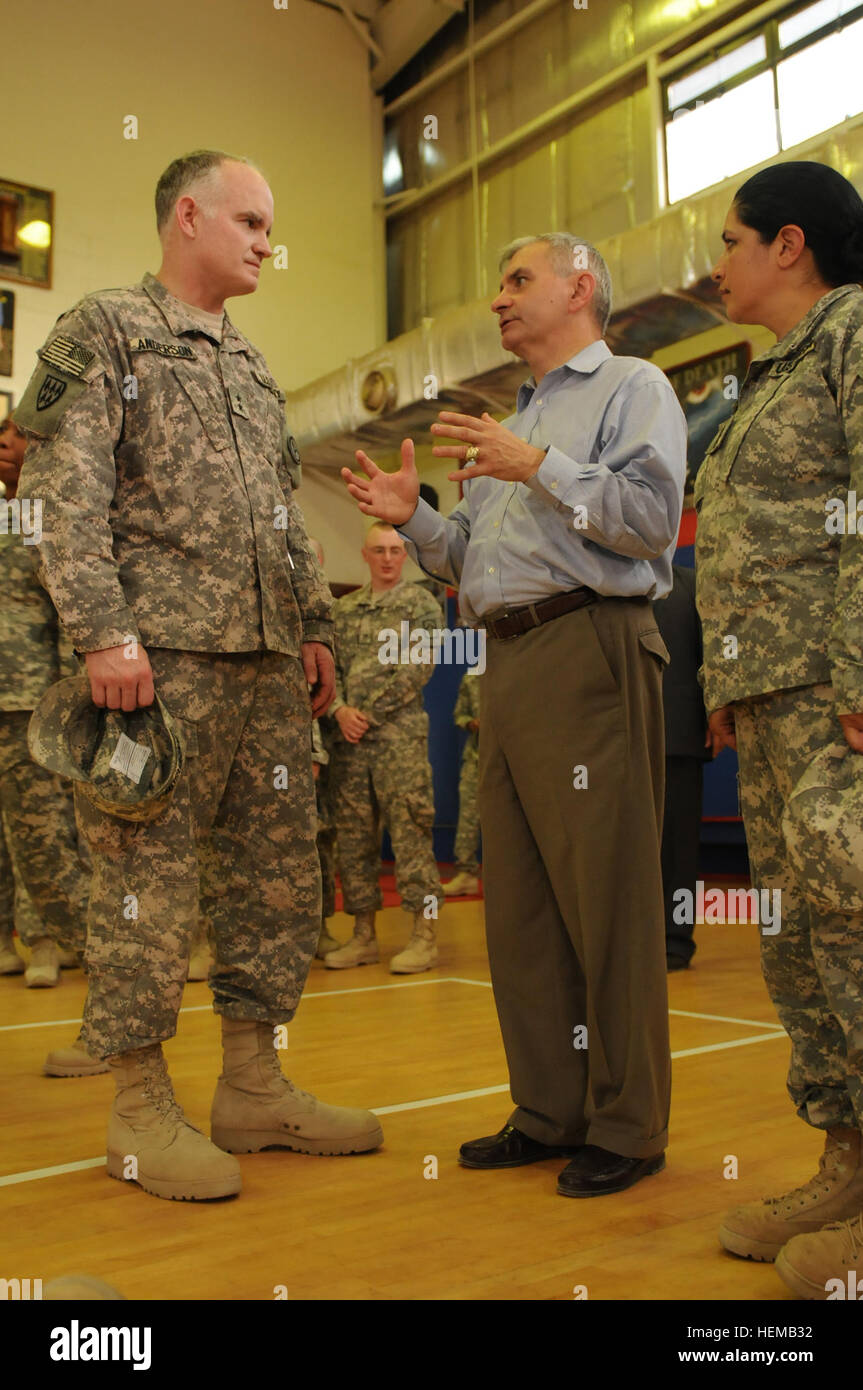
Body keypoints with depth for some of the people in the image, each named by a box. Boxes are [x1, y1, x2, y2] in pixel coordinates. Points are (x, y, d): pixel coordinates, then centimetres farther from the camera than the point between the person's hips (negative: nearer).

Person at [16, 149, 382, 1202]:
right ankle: (140, 1110, 11)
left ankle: (254, 1086, 19)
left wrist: (314, 629, 15)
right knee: (150, 880, -2)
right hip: (162, 653, -7)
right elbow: (64, 494, -10)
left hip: (268, 660, 8)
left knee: (280, 874, 7)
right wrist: (103, 631, -19)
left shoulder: (253, 366, 23)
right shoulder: (103, 330, 2)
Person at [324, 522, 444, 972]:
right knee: (352, 833, 6)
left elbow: (417, 670, -7)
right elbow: (330, 665, 12)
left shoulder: (421, 604, 4)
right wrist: (341, 710, -6)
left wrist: (369, 712, -11)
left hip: (399, 733, -5)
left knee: (410, 829, -7)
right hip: (348, 736, 5)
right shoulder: (343, 608, 17)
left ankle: (424, 935, -2)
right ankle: (363, 934, 15)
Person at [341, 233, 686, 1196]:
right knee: (518, 899, 7)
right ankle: (549, 1111, 17)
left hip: (588, 650, -8)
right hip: (506, 664, 8)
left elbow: (654, 515, -12)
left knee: (606, 894, -7)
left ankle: (627, 1126, 4)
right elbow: (472, 561, 26)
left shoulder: (631, 387, 6)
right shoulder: (516, 421, 30)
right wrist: (413, 518, 9)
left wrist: (538, 468, -14)